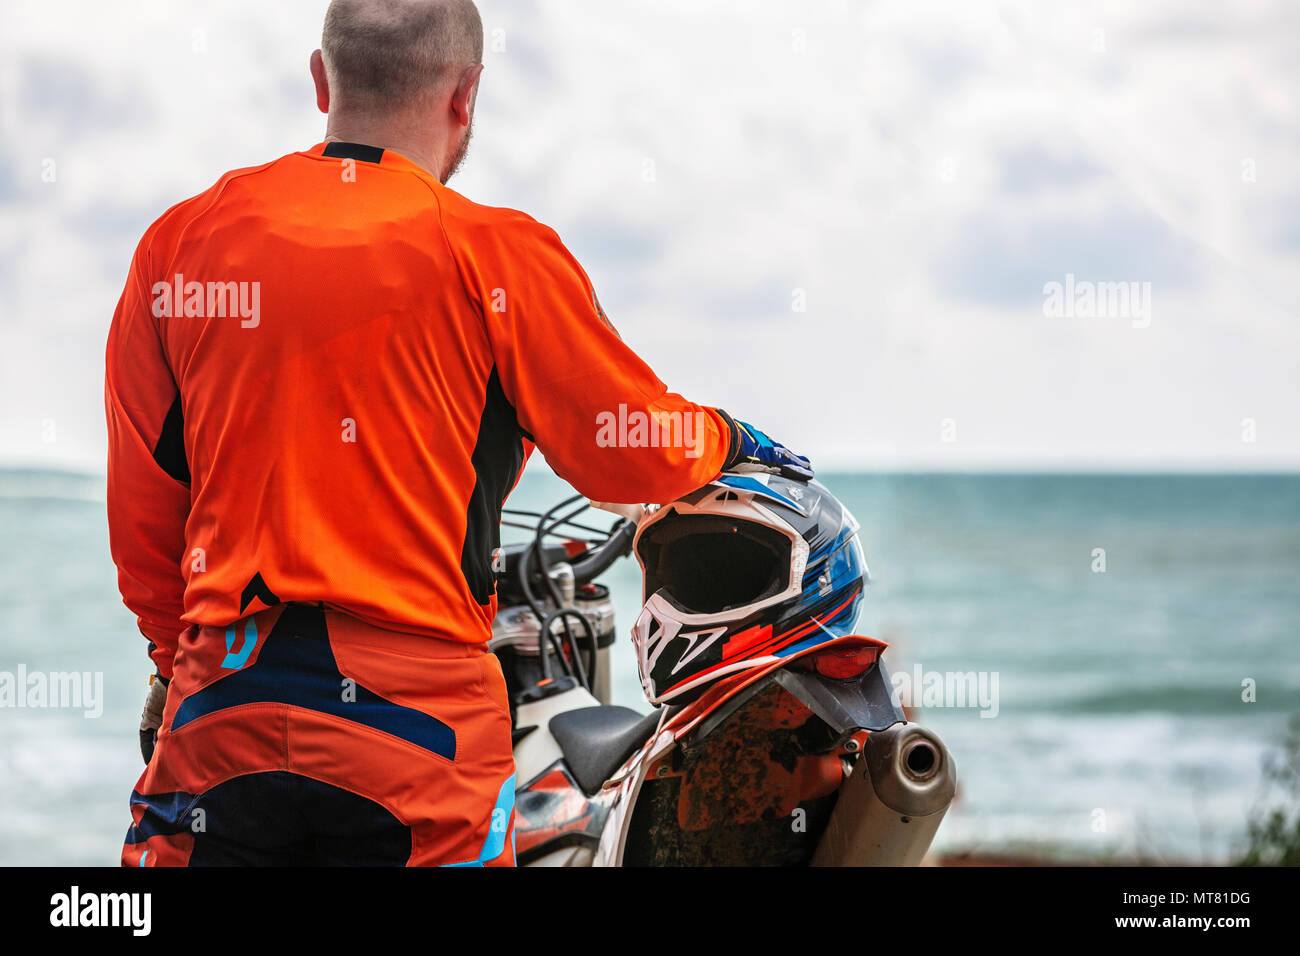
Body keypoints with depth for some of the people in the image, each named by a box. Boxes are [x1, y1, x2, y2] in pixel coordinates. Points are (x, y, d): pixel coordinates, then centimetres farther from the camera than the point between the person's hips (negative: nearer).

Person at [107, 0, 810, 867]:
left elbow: (143, 511, 11)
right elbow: (632, 454, 4)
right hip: (416, 719, -3)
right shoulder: (495, 258, -6)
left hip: (220, 711, 3)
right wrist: (728, 439, 25)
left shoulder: (179, 244, 5)